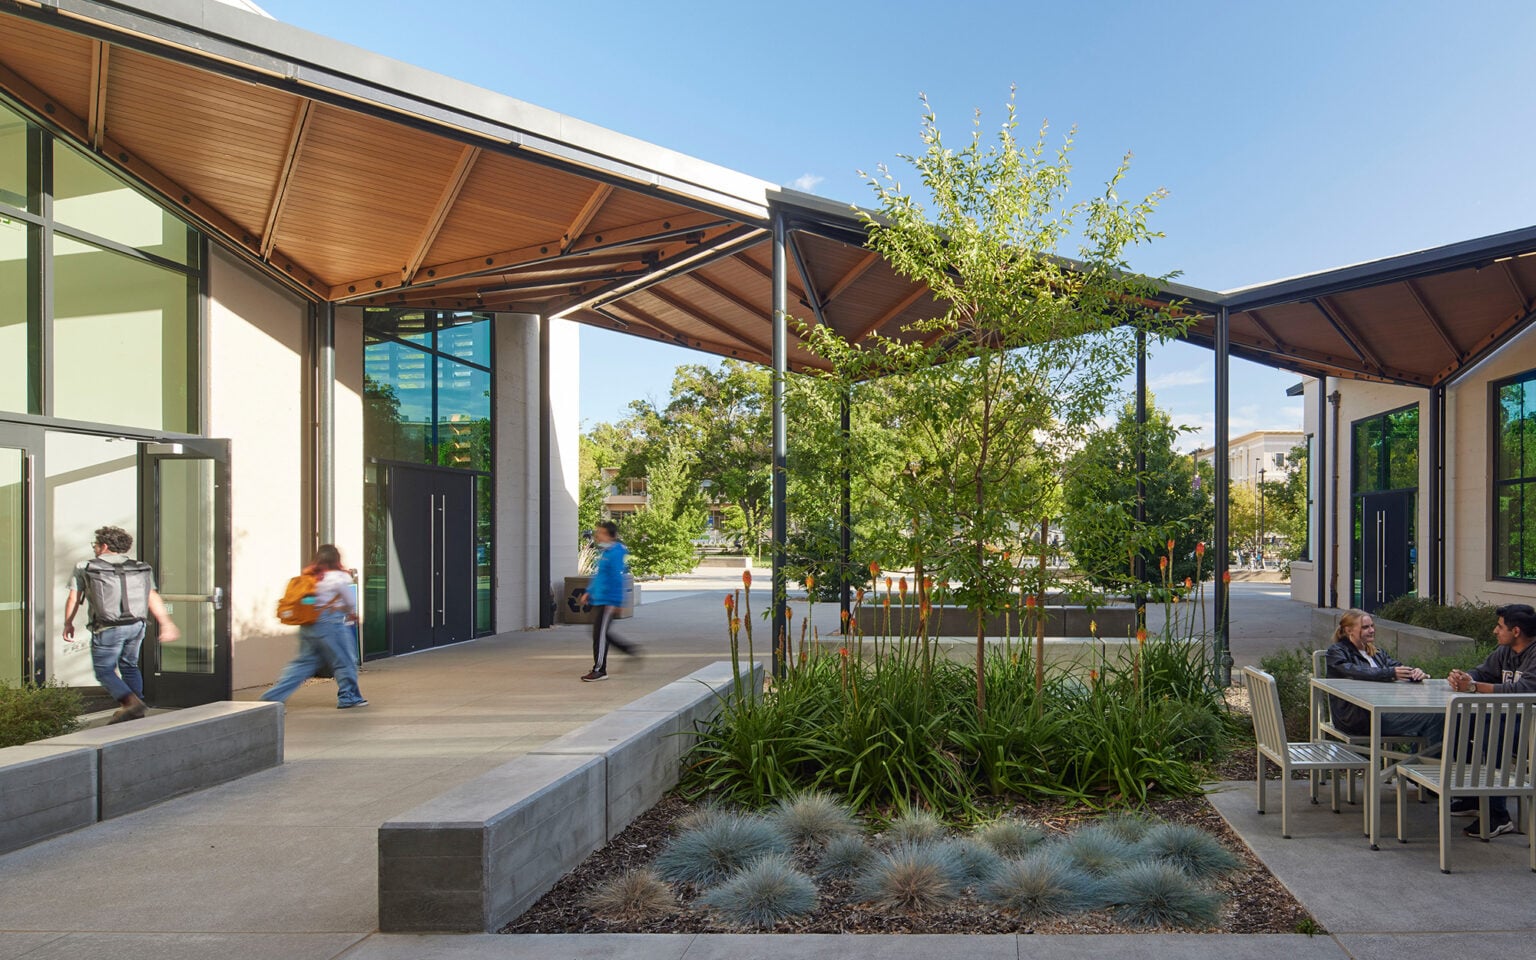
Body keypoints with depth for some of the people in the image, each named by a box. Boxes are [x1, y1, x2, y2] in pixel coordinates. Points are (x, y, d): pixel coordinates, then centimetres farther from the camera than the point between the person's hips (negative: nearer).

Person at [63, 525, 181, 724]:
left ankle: (132, 702, -14)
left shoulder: (84, 567, 0)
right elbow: (153, 598, 2)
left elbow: (73, 599, 2)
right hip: (136, 626, 5)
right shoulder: (139, 568, 7)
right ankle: (137, 711, 20)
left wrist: (68, 623, 16)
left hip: (107, 629, -4)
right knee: (129, 666, 21)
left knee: (104, 671, 7)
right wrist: (166, 624, 2)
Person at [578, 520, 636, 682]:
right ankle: (631, 650, 26)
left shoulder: (615, 553, -18)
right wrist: (589, 592, 21)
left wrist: (615, 602, -22)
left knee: (599, 634, -4)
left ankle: (599, 670, 5)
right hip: (598, 600, 10)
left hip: (607, 601, -10)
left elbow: (617, 578, -21)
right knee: (601, 633, 16)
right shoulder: (604, 551, 12)